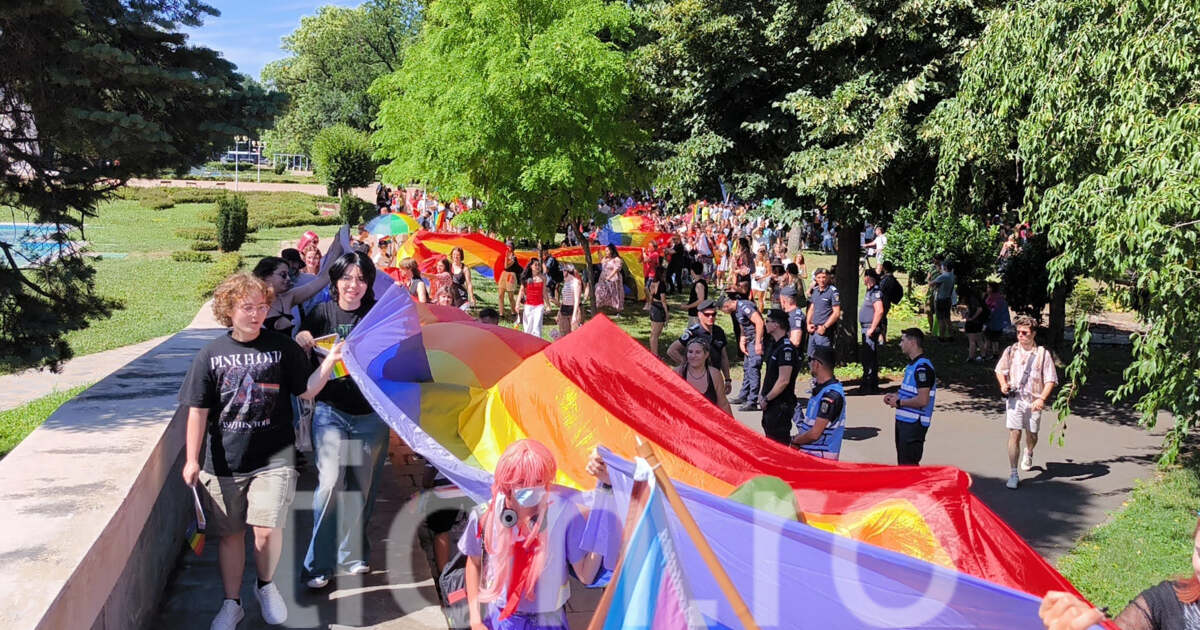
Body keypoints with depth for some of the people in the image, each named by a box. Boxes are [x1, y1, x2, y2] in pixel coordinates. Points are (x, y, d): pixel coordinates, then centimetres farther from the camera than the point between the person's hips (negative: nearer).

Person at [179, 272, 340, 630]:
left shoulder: (282, 348, -1)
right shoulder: (211, 356, 0)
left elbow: (307, 392, 2)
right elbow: (198, 411, 2)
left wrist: (329, 363, -15)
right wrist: (192, 460, -2)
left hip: (273, 457, -1)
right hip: (225, 462, 2)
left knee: (267, 529, -12)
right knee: (230, 533, 11)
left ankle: (266, 586, 18)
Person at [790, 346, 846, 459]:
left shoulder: (831, 395, -18)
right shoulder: (821, 388, 15)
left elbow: (815, 434, -18)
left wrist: (794, 440, -3)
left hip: (821, 457, -9)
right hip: (809, 452, 9)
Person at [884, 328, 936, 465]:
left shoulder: (922, 367, -20)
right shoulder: (912, 364, 12)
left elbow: (923, 400, -26)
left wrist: (899, 402, -15)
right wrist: (895, 395, 9)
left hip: (914, 424, -10)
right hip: (904, 421, 10)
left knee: (908, 465, -6)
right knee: (902, 462, 20)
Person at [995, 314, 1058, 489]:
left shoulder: (1043, 354, -4)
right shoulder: (1011, 351, 1)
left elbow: (1051, 380, -2)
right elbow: (1000, 370, 16)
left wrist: (1042, 398, -15)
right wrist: (1003, 384, -3)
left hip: (1034, 401, 0)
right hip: (1014, 398, 0)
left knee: (1032, 435, 15)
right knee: (1014, 434, -9)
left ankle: (1028, 453, 51)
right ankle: (1013, 474, -5)